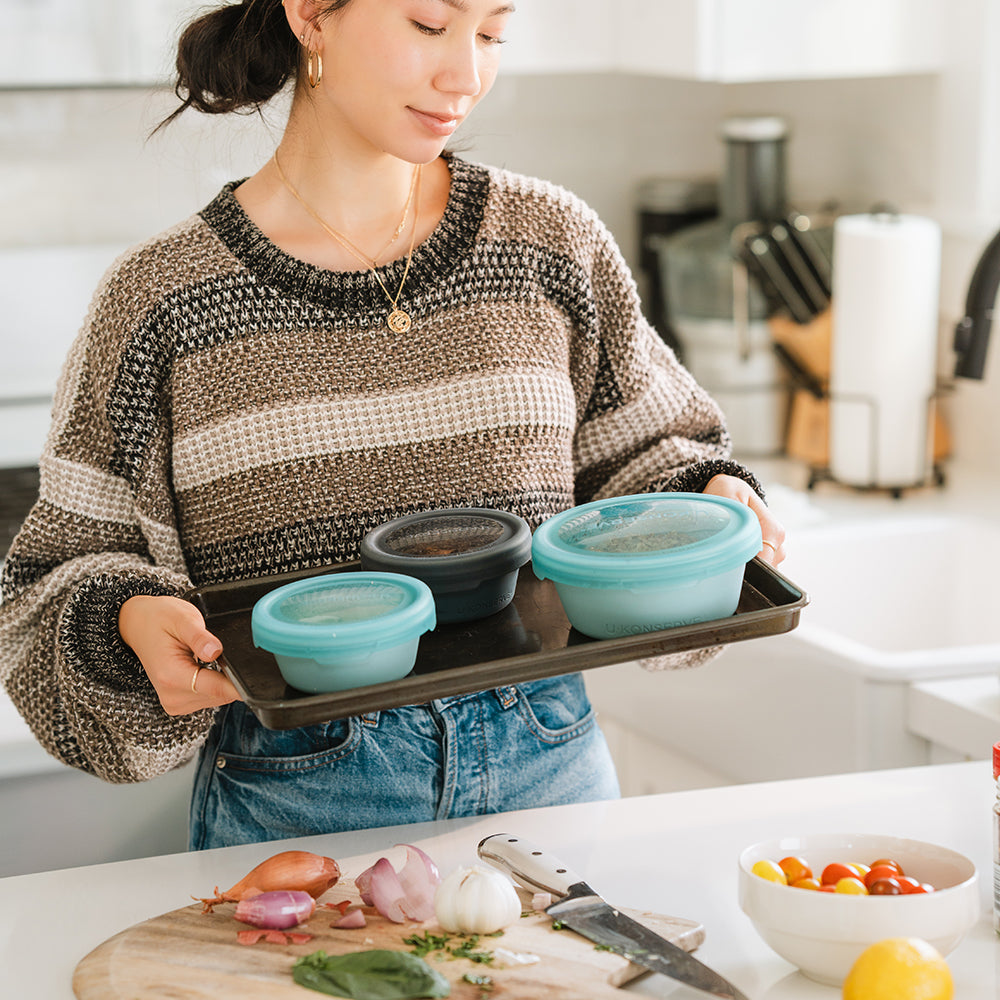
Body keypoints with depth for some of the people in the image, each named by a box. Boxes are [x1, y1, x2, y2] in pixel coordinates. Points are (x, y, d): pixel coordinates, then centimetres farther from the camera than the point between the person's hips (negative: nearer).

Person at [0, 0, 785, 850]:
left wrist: (714, 496, -7)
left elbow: (643, 453, 12)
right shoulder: (161, 301, -5)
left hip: (547, 772, 3)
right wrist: (126, 619, -20)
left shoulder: (554, 242, 2)